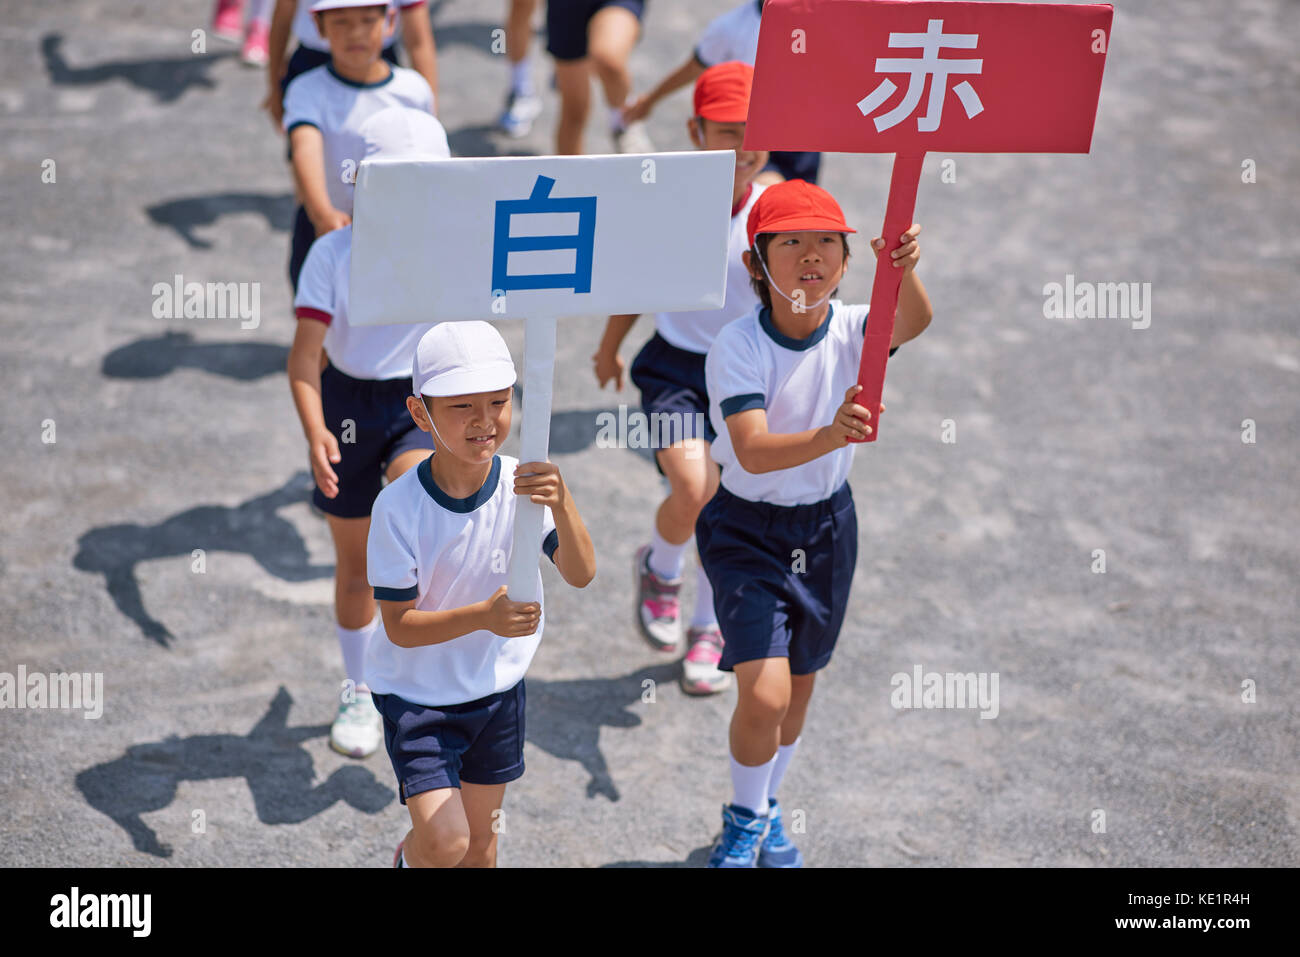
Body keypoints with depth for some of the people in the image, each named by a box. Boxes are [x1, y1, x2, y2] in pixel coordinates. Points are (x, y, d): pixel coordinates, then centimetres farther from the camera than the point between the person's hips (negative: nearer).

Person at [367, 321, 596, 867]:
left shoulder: (525, 484, -14)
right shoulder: (399, 508, -23)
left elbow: (580, 575, -22)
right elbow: (399, 625, -19)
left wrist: (562, 505, -40)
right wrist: (483, 617, -36)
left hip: (498, 686, 4)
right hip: (417, 694, -4)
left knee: (481, 835, 16)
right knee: (443, 840, -15)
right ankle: (408, 860, 20)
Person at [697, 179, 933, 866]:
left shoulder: (853, 331, -12)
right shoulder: (737, 346, -22)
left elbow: (914, 322, -34)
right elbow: (753, 452, -35)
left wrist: (903, 268, -56)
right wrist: (829, 436, -53)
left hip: (828, 525, 4)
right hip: (748, 530, -4)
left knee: (799, 683, 19)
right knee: (763, 693, -16)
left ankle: (766, 811, 45)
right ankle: (743, 822, 13)